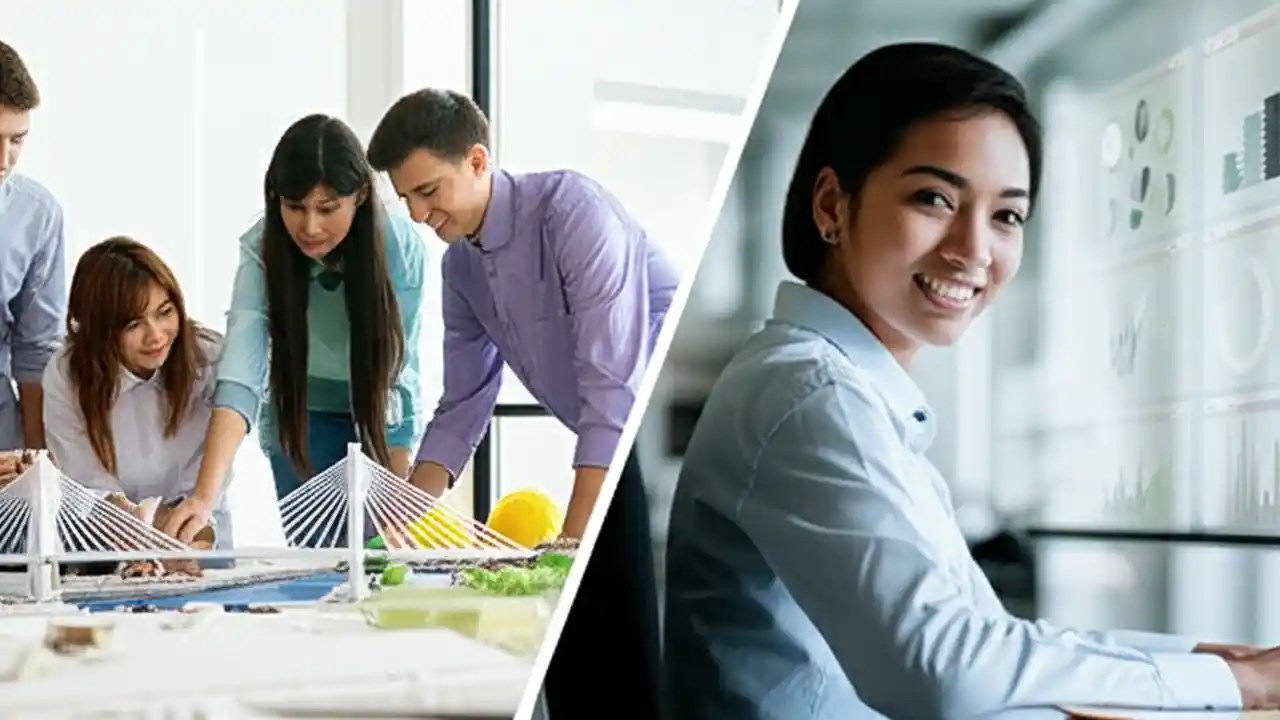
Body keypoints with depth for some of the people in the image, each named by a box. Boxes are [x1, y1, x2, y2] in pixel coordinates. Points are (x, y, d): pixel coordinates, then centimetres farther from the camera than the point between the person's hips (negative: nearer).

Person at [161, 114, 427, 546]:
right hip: (301, 415, 0)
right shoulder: (262, 250, -25)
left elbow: (396, 368, -18)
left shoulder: (400, 246, -24)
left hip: (382, 414, 0)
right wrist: (205, 495, -47)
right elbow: (240, 376, -35)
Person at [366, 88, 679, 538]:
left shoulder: (571, 209, -19)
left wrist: (572, 542, -30)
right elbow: (462, 405, 12)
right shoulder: (461, 263, 5)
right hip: (623, 450, 7)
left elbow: (614, 383, -26)